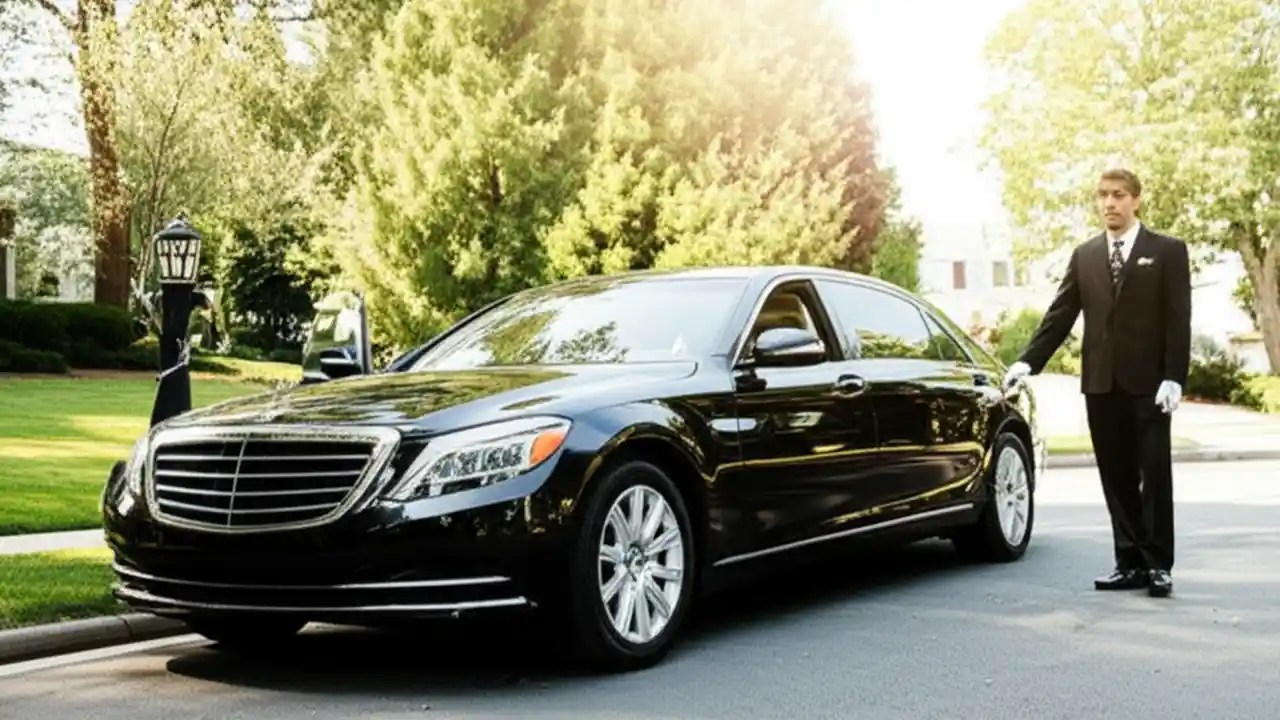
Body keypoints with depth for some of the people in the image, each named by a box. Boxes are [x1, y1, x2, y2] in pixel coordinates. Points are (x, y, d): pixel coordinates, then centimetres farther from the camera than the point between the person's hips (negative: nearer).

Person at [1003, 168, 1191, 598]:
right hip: (1101, 383, 4)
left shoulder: (1167, 251, 2)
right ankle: (1130, 562, 12)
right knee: (1116, 478, 6)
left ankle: (1158, 565, 5)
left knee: (1154, 475, 0)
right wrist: (1029, 361, -2)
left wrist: (1173, 377, -13)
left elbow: (1178, 320, -4)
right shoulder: (1084, 256, 12)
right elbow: (1060, 315, 9)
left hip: (1147, 383, -4)